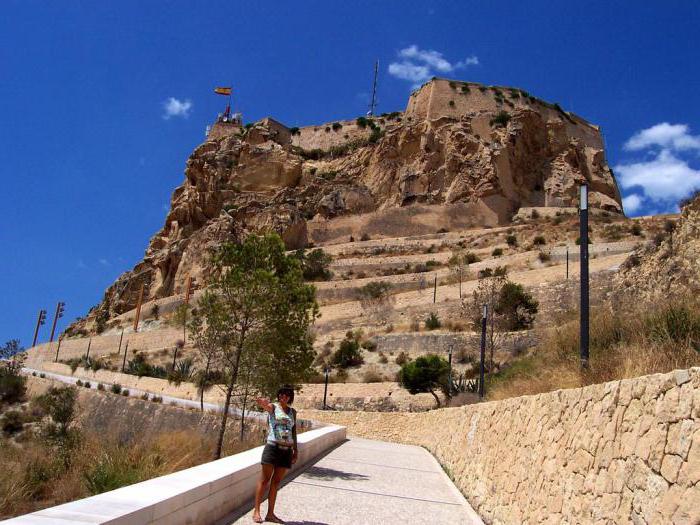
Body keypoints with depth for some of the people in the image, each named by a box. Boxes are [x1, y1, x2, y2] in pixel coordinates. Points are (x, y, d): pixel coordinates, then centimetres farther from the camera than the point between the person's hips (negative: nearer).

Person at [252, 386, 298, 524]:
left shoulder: (293, 412, 13)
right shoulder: (272, 407, -1)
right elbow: (264, 405, -24)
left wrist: (295, 450, 12)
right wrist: (262, 402, -49)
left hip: (287, 450, 4)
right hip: (273, 447, -4)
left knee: (276, 482, 9)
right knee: (264, 480, -2)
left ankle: (270, 514, 13)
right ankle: (256, 511, 5)